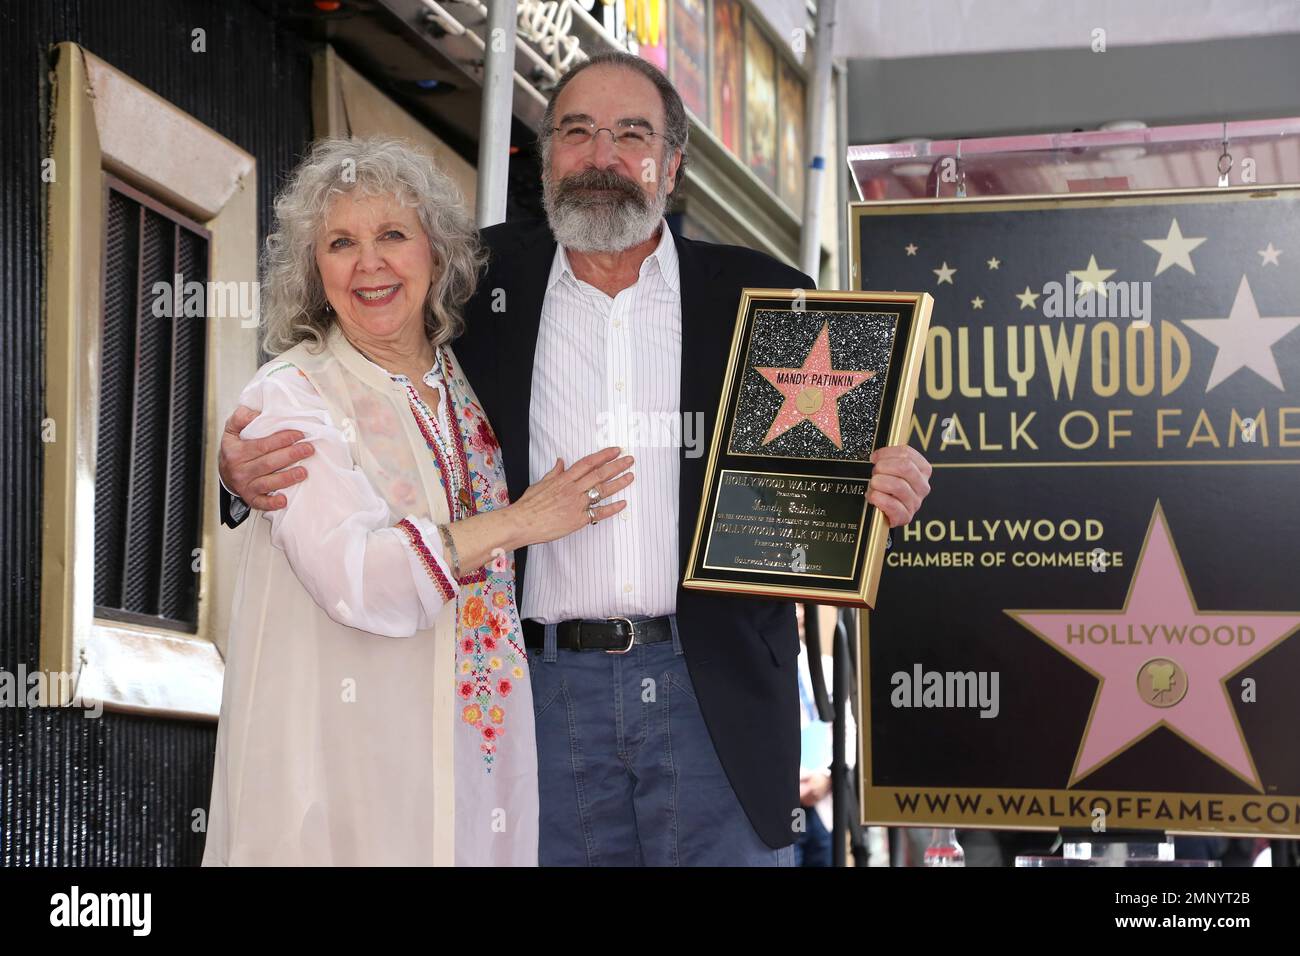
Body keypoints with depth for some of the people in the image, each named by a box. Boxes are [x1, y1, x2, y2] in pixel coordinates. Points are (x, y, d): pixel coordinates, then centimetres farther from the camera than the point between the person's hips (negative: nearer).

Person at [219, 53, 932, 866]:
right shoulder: (483, 285, 7)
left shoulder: (762, 297, 5)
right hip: (547, 689, 1)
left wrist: (891, 487, -13)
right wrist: (252, 462, -9)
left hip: (715, 698, -1)